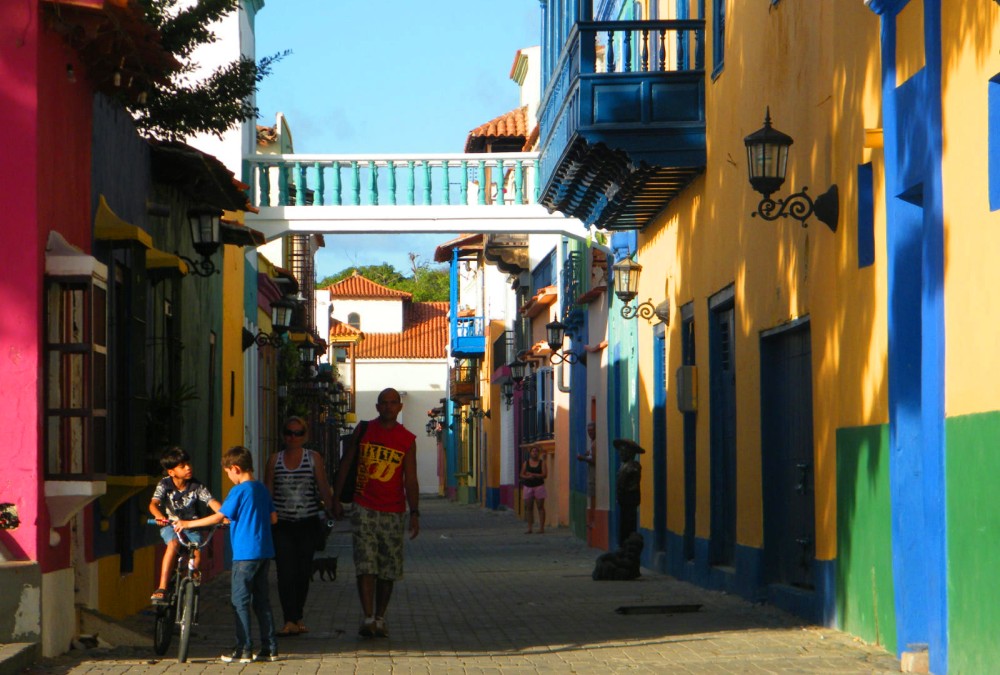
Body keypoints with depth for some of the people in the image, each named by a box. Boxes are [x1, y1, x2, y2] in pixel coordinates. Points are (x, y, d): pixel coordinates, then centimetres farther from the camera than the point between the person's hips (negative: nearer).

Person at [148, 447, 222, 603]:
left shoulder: (196, 486, -7)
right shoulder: (164, 485, -10)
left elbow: (212, 502, -17)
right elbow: (153, 504, -24)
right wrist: (159, 516, -47)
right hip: (170, 524, -2)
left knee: (197, 552, -25)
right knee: (174, 544, -33)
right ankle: (162, 588, -33)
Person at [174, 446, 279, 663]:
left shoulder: (239, 491, -11)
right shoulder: (262, 489, 11)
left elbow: (219, 517, -14)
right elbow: (273, 518, 16)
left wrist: (188, 524, -7)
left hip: (245, 553, -8)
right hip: (264, 552, 8)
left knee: (240, 601, -1)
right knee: (261, 600, 12)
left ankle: (244, 649, -2)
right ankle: (270, 648, 12)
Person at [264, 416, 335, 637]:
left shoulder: (313, 458, 4)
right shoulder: (275, 460, 7)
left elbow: (323, 489, 4)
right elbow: (267, 492, 9)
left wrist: (331, 511, -4)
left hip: (307, 524, 0)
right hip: (282, 525, 0)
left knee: (303, 573, 4)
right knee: (286, 572, -10)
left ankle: (297, 617, 19)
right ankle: (290, 621, -13)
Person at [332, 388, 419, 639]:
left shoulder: (407, 440, 4)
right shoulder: (363, 431, 4)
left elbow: (410, 479, 2)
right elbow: (345, 465, 11)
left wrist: (414, 512, -6)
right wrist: (337, 500, 8)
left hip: (393, 512, 1)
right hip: (364, 508, -1)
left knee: (389, 569, 5)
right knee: (365, 565, -11)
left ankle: (380, 619, 16)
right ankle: (367, 618, -13)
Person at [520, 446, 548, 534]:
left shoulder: (542, 462, 2)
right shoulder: (526, 463, 9)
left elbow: (544, 475, -7)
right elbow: (522, 475, 7)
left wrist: (533, 475, -15)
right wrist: (528, 477, -14)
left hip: (539, 486, -2)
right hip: (528, 486, 2)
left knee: (540, 507, -5)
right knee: (528, 508, 1)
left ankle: (541, 528, -4)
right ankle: (529, 528, 6)